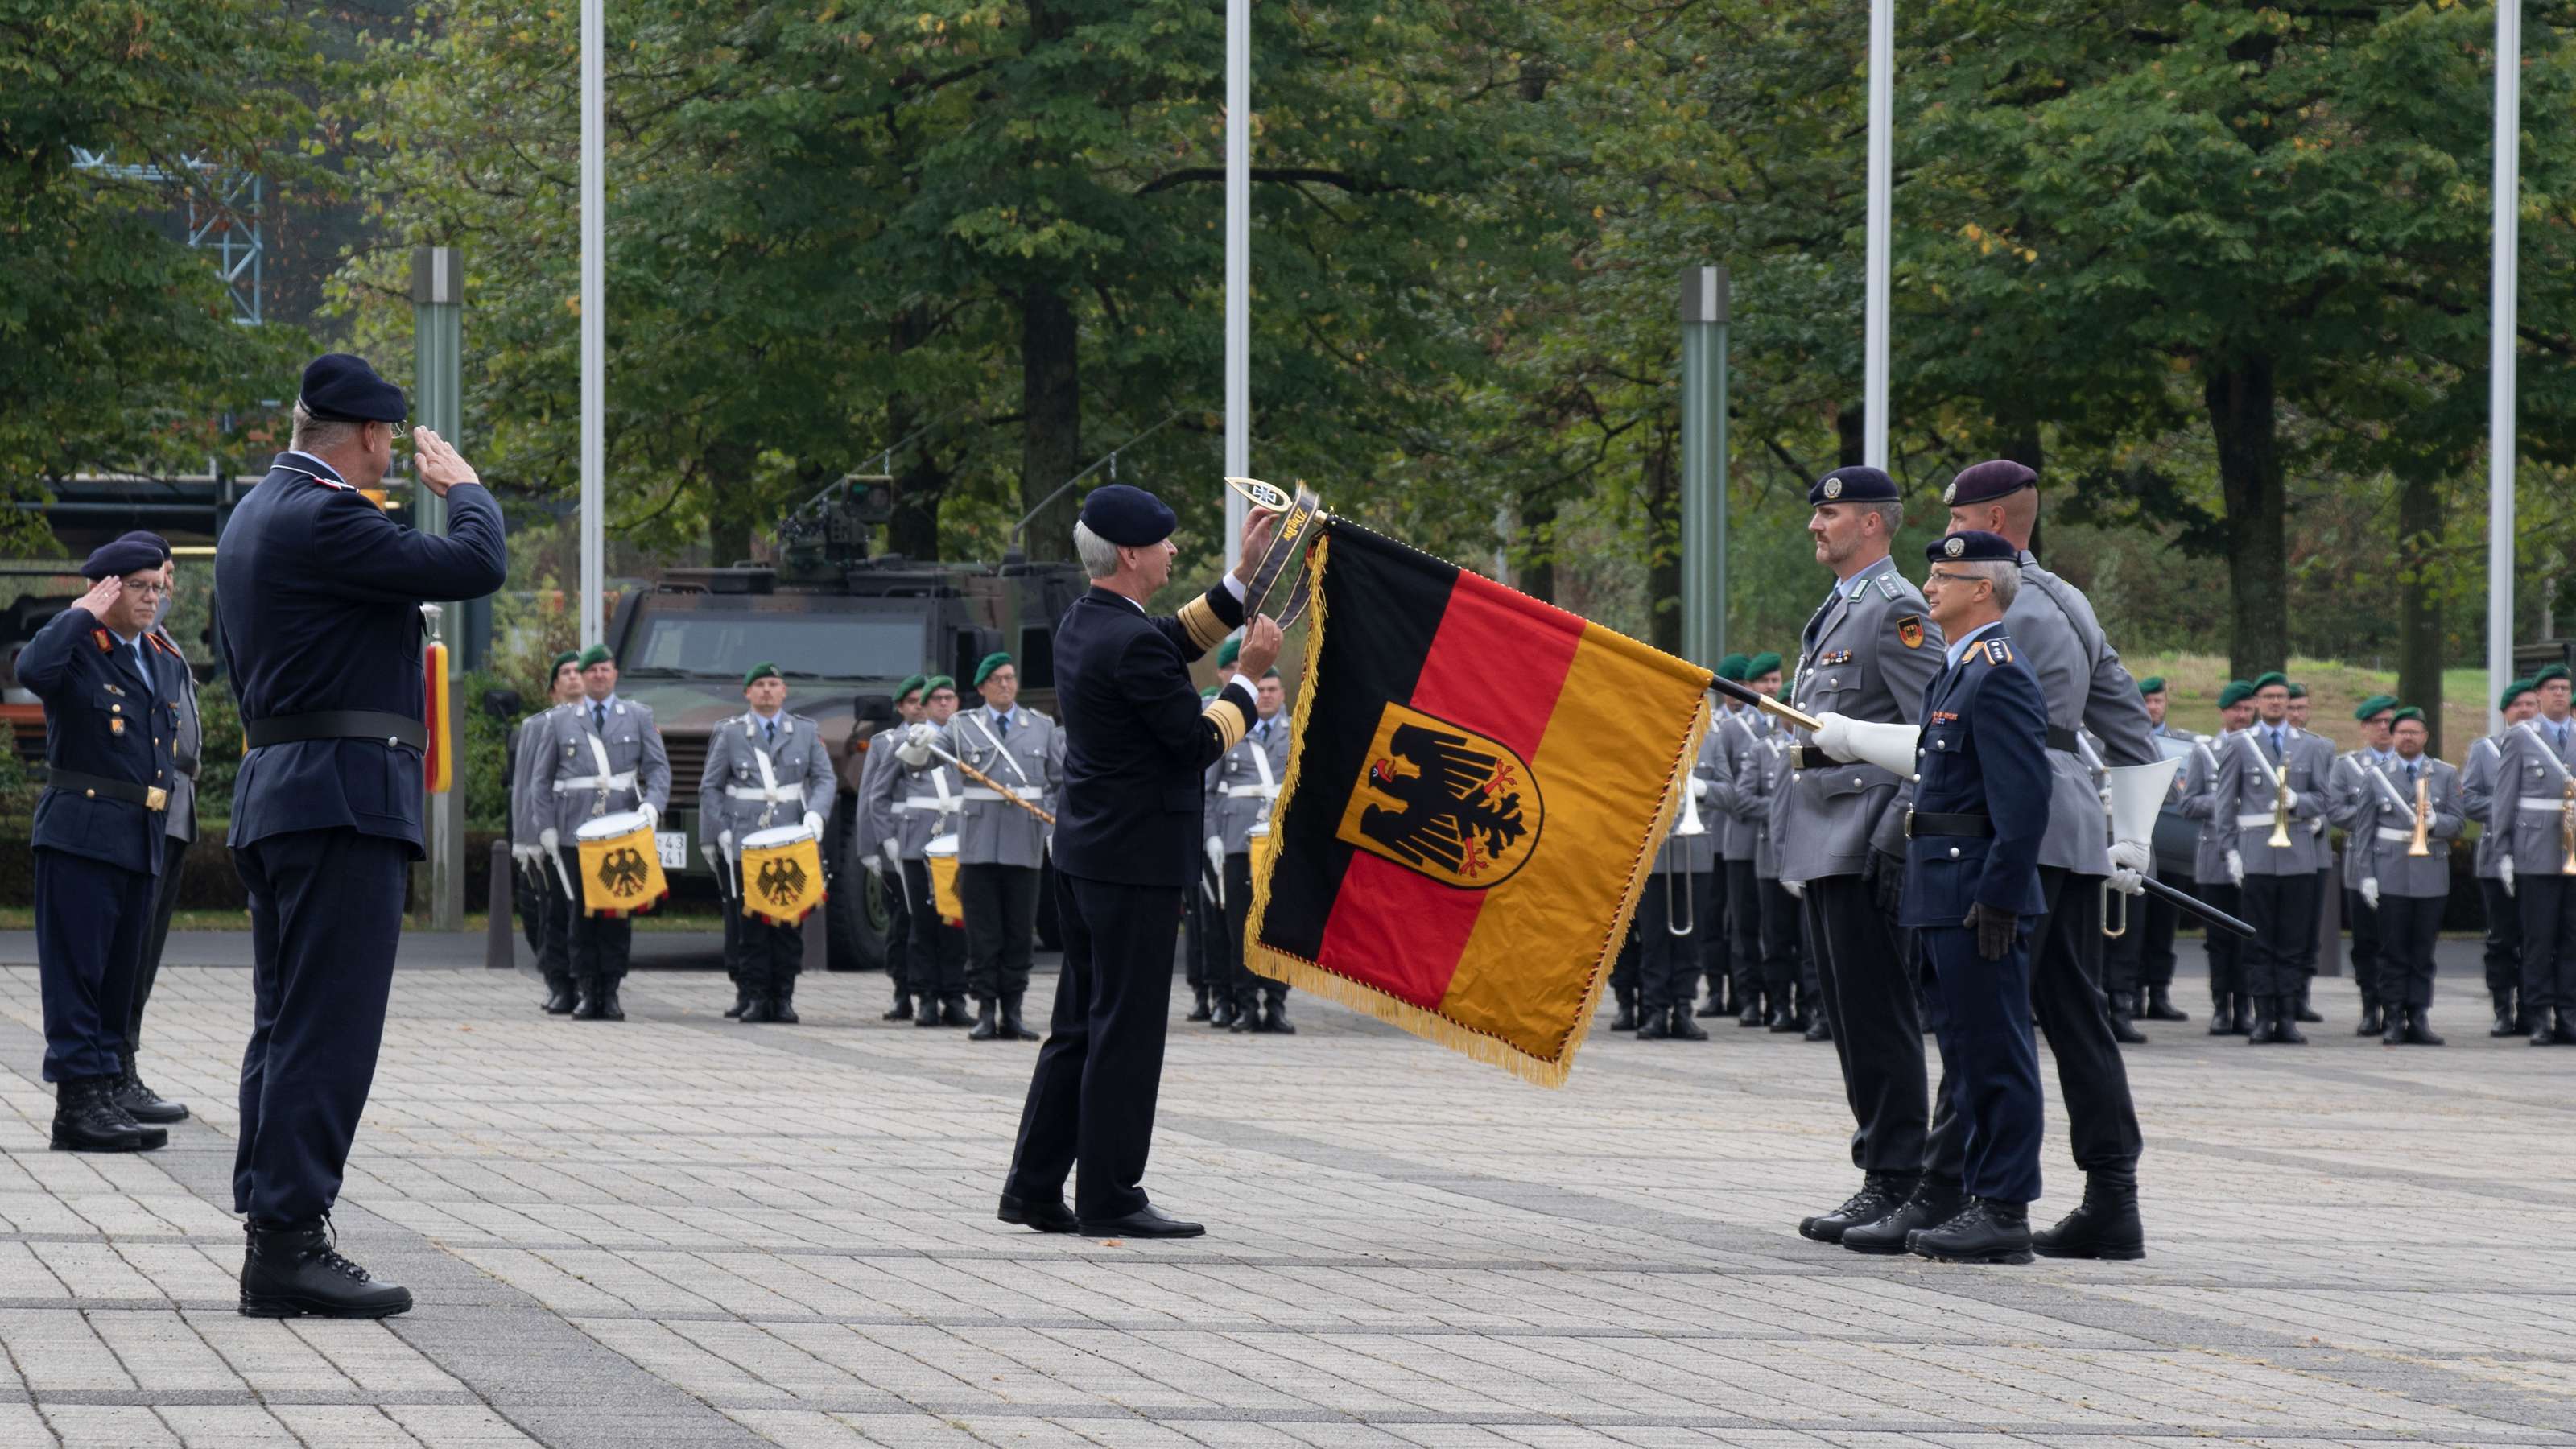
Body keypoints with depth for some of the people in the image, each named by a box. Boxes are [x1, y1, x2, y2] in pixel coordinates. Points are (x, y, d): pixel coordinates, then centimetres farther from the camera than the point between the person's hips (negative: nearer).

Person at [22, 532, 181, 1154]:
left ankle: (107, 1096, 14)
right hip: (81, 837, -8)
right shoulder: (79, 647, -7)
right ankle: (78, 1103, -7)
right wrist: (82, 612, -20)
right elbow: (33, 670, -31)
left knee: (121, 978, 10)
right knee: (76, 969, -6)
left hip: (139, 844, 8)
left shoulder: (153, 658, 17)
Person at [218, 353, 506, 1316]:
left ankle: (271, 1235, 11)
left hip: (275, 795, 10)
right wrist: (460, 484, 1)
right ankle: (289, 1244, -14)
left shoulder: (255, 515, 18)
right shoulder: (322, 517, -14)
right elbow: (477, 565, -18)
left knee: (285, 1023, 11)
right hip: (342, 797, -10)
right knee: (328, 1026, -11)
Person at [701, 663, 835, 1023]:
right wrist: (723, 831, -1)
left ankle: (783, 998, 5)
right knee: (751, 924, -5)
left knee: (790, 925, -1)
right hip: (746, 845, -1)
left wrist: (816, 813, -9)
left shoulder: (806, 732, 11)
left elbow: (825, 778, 10)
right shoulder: (730, 733, 8)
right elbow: (710, 787, 10)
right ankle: (755, 997, -1)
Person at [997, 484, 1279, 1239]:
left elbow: (1176, 643, 23)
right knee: (1126, 1029, -3)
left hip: (1084, 853, 10)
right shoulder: (1129, 643, -21)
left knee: (1082, 1025, 14)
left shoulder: (1083, 624, 9)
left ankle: (1033, 1187, 16)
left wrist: (1245, 574, 20)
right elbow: (1200, 742, -17)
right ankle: (1109, 1198, 0)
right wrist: (1248, 678, -3)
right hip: (1135, 858, -10)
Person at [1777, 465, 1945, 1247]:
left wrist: (1896, 836, -20)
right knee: (1848, 1016, 11)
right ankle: (1881, 1176, 16)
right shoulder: (1835, 611, 20)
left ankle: (1896, 1187, -7)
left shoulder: (1896, 611, -10)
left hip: (1864, 844, -10)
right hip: (1823, 846, 10)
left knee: (1877, 1018, -8)